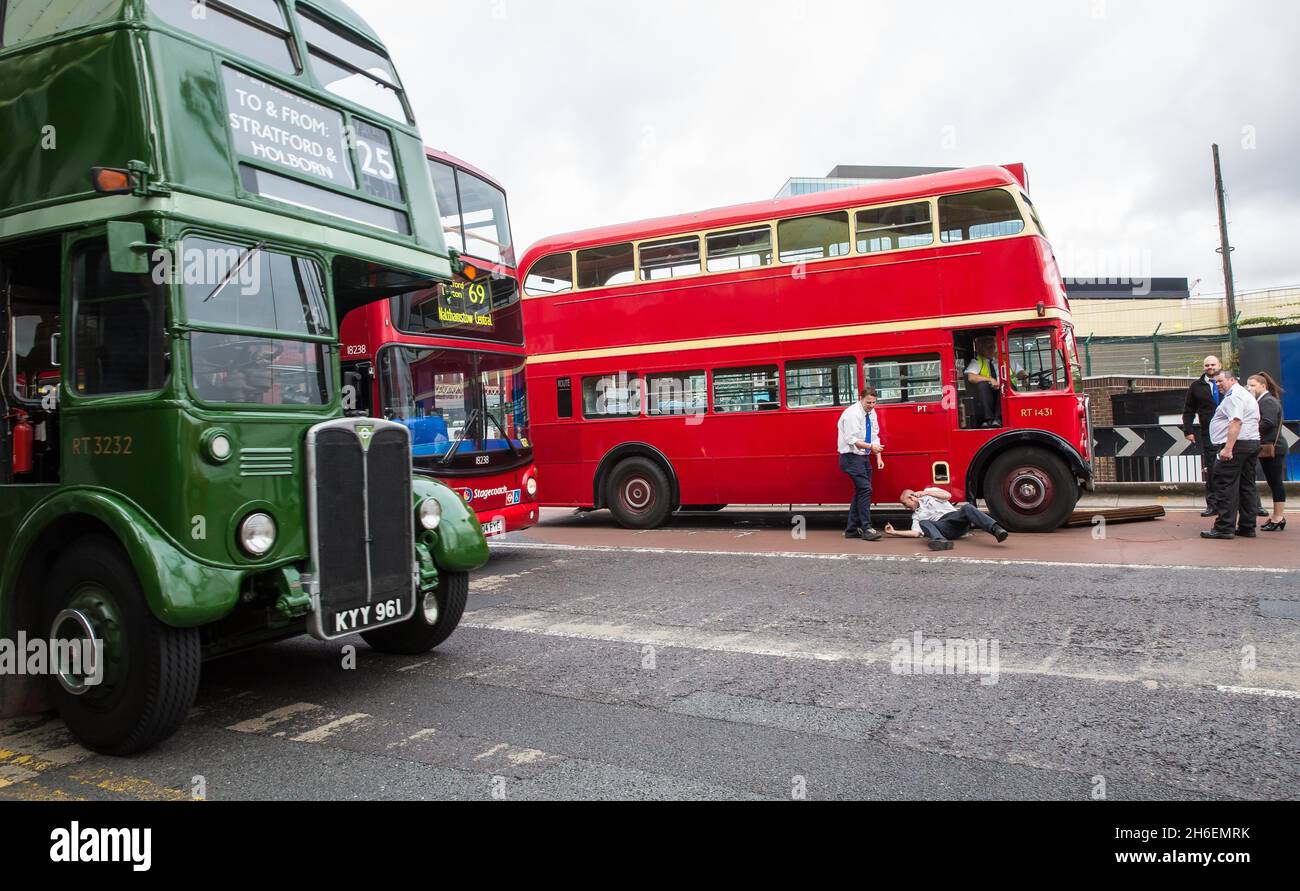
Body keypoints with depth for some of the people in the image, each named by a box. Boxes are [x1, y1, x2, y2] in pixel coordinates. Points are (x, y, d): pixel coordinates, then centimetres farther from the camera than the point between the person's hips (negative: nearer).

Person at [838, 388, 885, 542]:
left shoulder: (871, 413, 8)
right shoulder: (852, 414, -16)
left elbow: (875, 436, 10)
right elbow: (851, 440, -21)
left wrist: (879, 457, 1)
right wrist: (870, 446, -26)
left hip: (864, 456, 8)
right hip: (852, 456, -8)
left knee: (860, 491, 9)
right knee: (865, 489, -15)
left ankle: (852, 530, 16)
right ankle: (866, 529, -11)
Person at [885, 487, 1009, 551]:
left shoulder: (928, 494, 25)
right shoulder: (916, 516, 28)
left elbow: (948, 495, 7)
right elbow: (916, 533, 9)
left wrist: (926, 493, 3)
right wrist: (894, 533, 10)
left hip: (956, 517, -1)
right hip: (942, 527, 1)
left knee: (967, 508, -33)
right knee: (924, 523, -29)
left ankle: (996, 530, -55)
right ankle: (940, 541, -63)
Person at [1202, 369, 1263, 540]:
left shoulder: (1233, 396, -10)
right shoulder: (1247, 395, 25)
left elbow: (1236, 422, -22)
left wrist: (1228, 448, -27)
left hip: (1236, 445, -11)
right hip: (1253, 443, 11)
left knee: (1225, 487, -9)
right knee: (1248, 486, 11)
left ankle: (1225, 528, -10)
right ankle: (1248, 527, 14)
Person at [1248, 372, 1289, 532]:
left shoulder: (1268, 401, -13)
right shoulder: (1262, 401, 18)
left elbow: (1268, 423, -25)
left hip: (1273, 448, -10)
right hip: (1267, 448, 10)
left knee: (1276, 483, -5)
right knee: (1274, 483, 13)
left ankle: (1278, 517, -2)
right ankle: (1277, 515, 19)